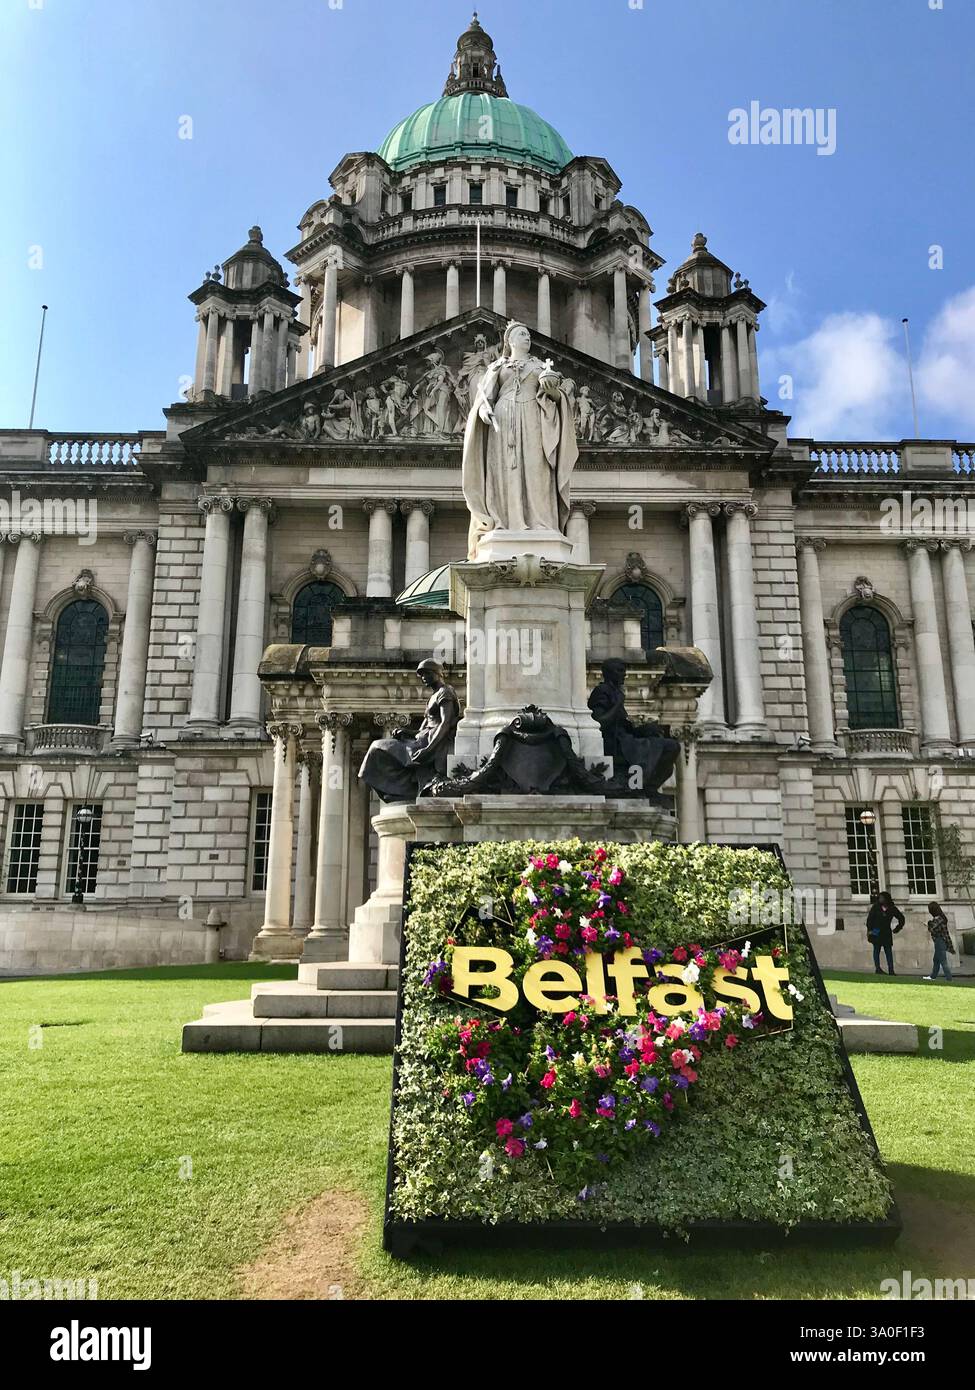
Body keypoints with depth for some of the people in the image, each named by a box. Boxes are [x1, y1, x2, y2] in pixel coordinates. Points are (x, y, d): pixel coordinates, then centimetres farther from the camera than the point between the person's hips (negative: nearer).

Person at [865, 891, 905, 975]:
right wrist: (869, 929, -7)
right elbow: (869, 918, 0)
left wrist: (897, 929, 9)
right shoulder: (875, 907, -2)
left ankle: (891, 970, -2)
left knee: (889, 951, -1)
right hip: (876, 933, -1)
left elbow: (901, 918, 13)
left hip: (886, 933, 1)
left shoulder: (892, 909, 1)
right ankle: (877, 968, -3)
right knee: (876, 949, -2)